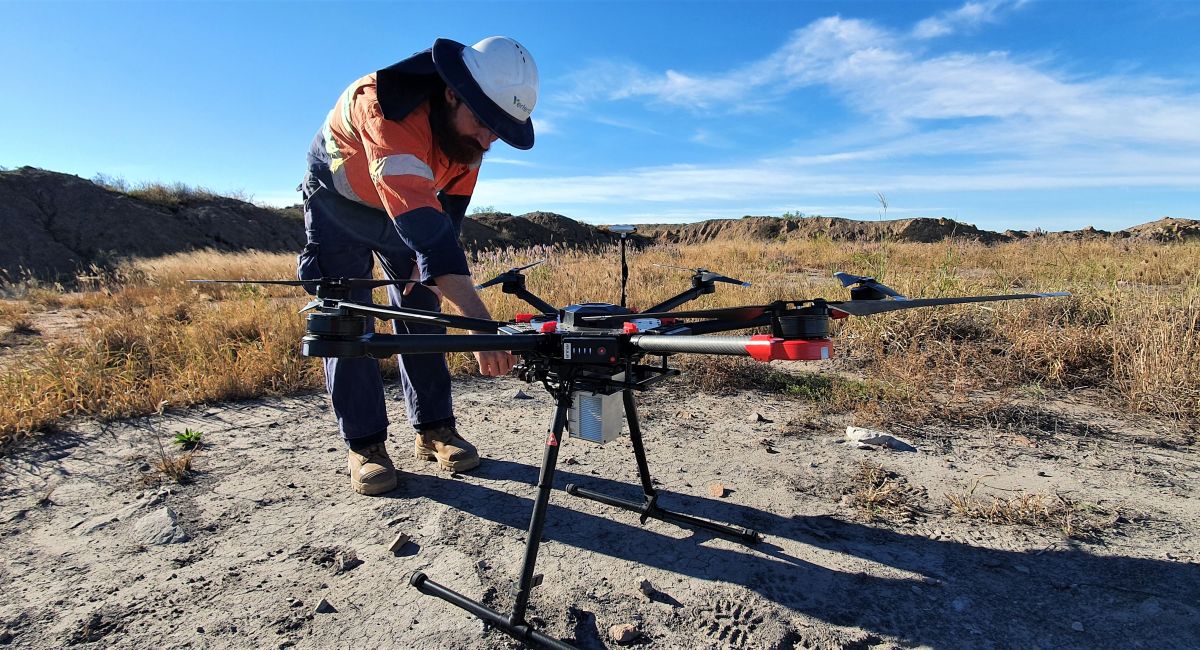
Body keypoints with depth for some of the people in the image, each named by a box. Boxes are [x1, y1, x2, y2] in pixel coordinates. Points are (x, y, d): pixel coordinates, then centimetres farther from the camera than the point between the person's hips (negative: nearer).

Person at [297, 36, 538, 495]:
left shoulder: (469, 126, -20)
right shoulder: (387, 109, -41)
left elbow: (450, 208, -7)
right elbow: (421, 223, -52)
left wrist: (428, 263, -21)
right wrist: (481, 326, -58)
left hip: (409, 206, 5)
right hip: (337, 202, -4)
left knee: (420, 311, -1)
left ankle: (434, 428, 5)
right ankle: (364, 445, -2)